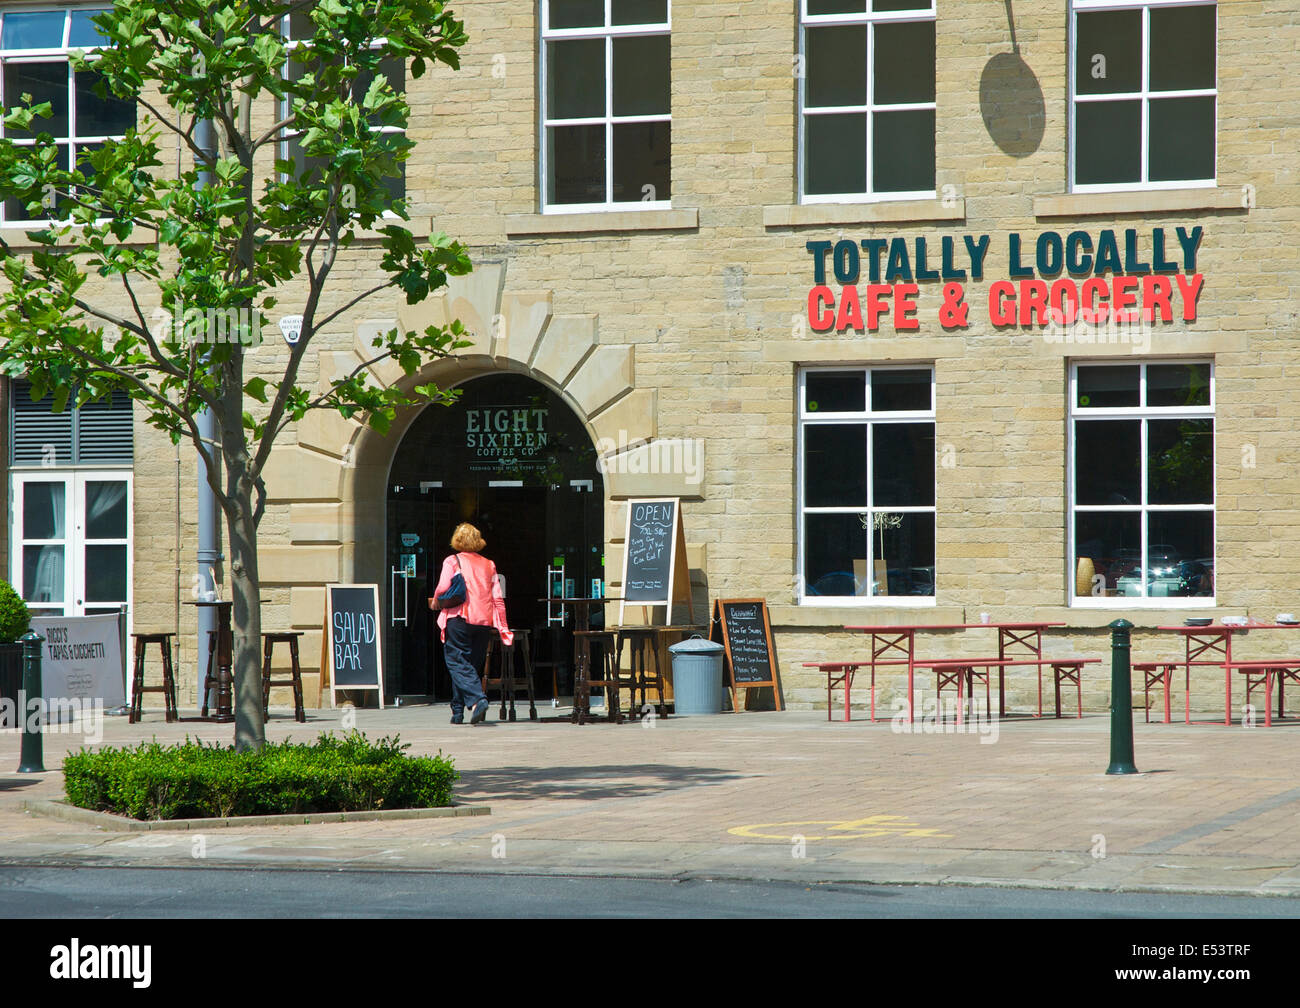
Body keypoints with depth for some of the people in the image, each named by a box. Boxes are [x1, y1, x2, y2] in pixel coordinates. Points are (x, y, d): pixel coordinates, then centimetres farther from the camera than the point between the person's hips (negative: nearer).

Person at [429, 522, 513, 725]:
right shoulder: (489, 565, 15)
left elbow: (443, 588, -13)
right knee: (472, 665, 12)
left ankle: (477, 699, -28)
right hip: (485, 622, 5)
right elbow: (498, 598, 10)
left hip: (459, 618, -5)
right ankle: (458, 710, 14)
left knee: (457, 662, -6)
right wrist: (503, 628, 11)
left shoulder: (453, 561, 2)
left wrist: (436, 602, 9)